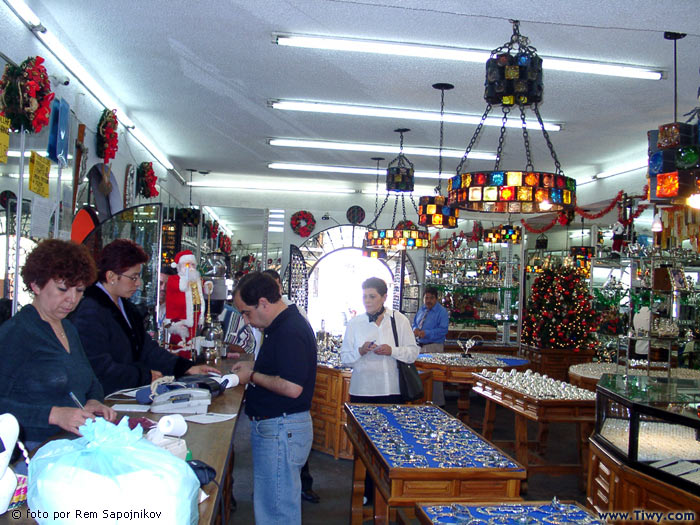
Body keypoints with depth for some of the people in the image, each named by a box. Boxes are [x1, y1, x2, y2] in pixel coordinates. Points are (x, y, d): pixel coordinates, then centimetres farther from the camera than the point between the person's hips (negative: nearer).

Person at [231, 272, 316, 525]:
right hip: (277, 427, 11)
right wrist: (254, 366, 12)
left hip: (281, 430, -11)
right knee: (274, 502, 21)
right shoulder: (287, 324, 11)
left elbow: (291, 387, -28)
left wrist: (252, 376, -15)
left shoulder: (289, 331, -22)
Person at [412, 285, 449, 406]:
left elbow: (443, 330, -16)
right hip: (420, 346, 7)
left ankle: (438, 403, 3)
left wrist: (426, 333, -22)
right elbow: (415, 323, 22)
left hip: (434, 347, -7)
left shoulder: (442, 312, -7)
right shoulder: (421, 309, 15)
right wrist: (415, 329, -2)